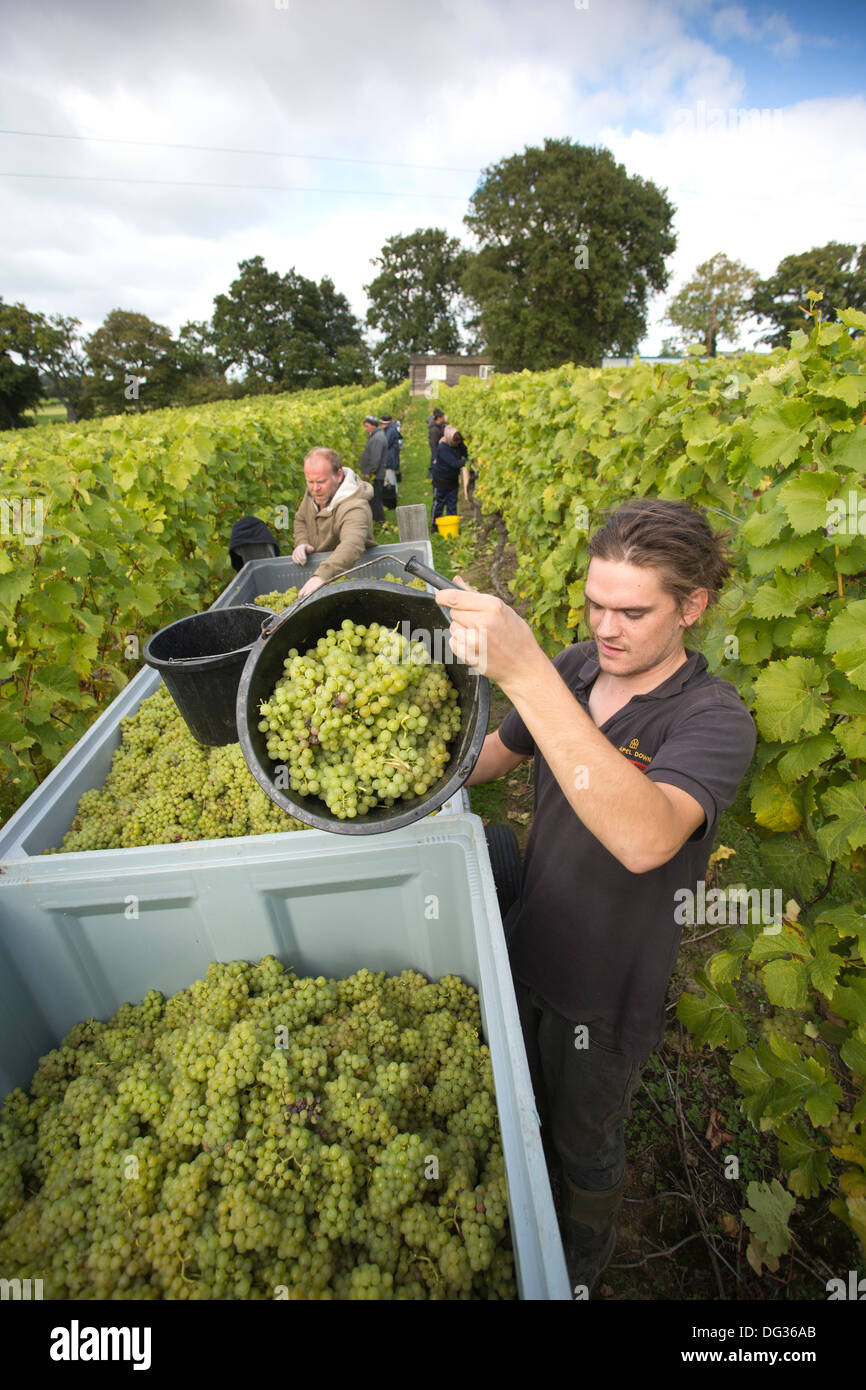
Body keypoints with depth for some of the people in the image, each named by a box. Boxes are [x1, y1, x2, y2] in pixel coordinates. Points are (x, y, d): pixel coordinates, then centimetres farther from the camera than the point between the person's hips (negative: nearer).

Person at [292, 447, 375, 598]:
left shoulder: (354, 508, -31)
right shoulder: (313, 492, -2)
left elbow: (352, 546, -50)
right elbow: (300, 519, 17)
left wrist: (321, 576, -65)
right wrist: (301, 543, -5)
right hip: (317, 566, 7)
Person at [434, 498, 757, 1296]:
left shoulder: (713, 718, -27)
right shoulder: (574, 669, -10)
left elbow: (645, 839, -47)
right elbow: (489, 758, 3)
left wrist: (524, 673, -52)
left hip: (609, 991, -5)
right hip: (528, 952, 5)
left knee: (587, 1143, 25)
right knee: (527, 1105, 32)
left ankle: (585, 1262, 60)